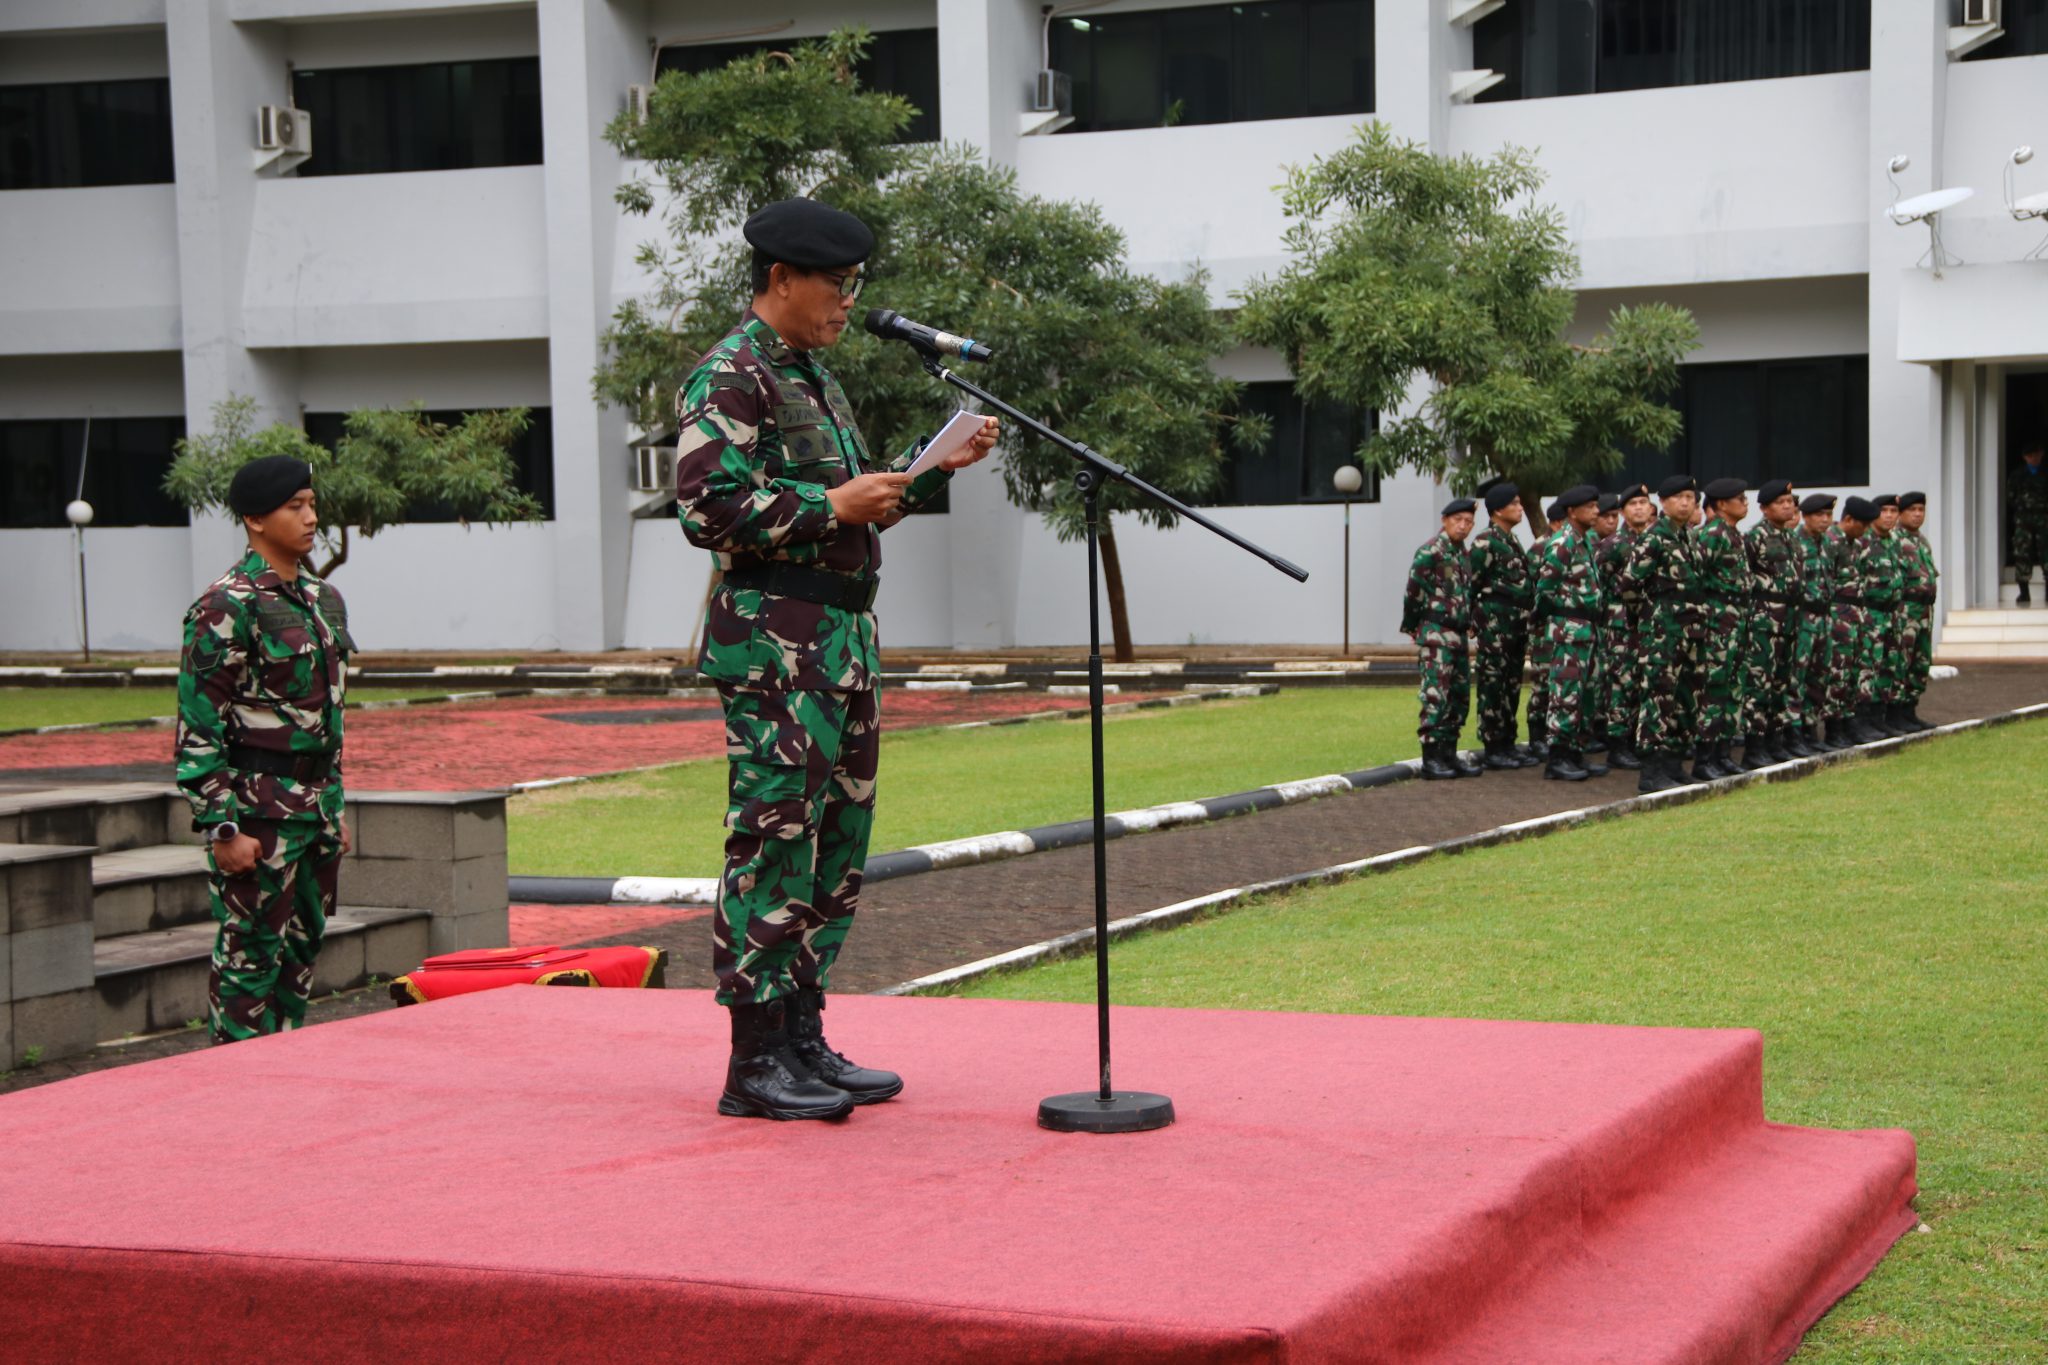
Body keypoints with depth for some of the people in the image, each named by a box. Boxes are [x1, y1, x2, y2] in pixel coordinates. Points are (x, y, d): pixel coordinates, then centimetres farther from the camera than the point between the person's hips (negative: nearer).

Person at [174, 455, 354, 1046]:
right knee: (249, 959, -3)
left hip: (316, 804, 8)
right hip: (260, 810, -8)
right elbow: (198, 728, -15)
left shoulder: (322, 598, 13)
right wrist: (222, 829, -18)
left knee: (301, 953, 13)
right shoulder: (227, 606, -12)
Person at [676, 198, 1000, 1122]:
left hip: (843, 631, 10)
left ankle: (803, 1038, 19)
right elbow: (708, 508, -20)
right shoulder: (728, 379, -10)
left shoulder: (814, 376, 20)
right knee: (776, 841, -9)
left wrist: (935, 468, 15)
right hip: (772, 638, -10)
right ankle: (755, 1062, -4)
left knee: (838, 839, 12)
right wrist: (834, 506, -19)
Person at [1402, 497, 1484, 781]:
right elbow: (1413, 593, -10)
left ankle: (1449, 754, 16)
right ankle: (1431, 758, -7)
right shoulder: (1431, 550, -11)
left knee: (1460, 696, 10)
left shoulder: (1462, 553, 16)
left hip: (1457, 635, 9)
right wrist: (1413, 628, -5)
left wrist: (1468, 625, 15)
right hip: (1435, 633, -9)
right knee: (1436, 695, -10)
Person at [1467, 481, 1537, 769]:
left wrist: (1525, 623, 18)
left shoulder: (1512, 541, 17)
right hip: (1494, 622, -9)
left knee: (1512, 687, 11)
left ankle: (1508, 745, 17)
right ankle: (1493, 749, -2)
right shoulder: (1485, 542, -11)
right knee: (1493, 686, -4)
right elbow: (1471, 583, -12)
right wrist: (1474, 622, -10)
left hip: (1516, 624, 9)